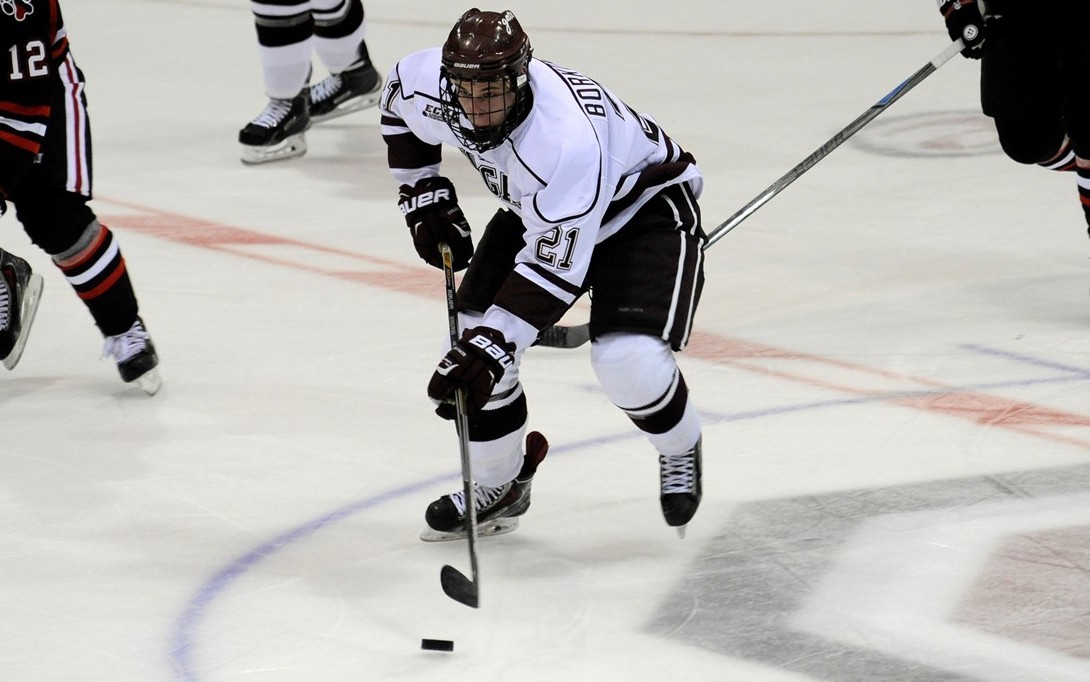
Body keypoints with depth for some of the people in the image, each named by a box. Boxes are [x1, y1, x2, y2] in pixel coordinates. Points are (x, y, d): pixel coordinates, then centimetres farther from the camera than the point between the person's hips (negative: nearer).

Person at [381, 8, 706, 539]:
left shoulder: (566, 140, -43)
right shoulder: (432, 84, -22)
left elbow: (556, 264, -40)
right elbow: (400, 100, 5)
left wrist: (494, 340, -44)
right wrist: (422, 193, 2)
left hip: (645, 207, -7)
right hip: (534, 210, 7)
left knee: (628, 360, -25)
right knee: (472, 337, -6)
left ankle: (680, 451, 9)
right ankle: (500, 485, 17)